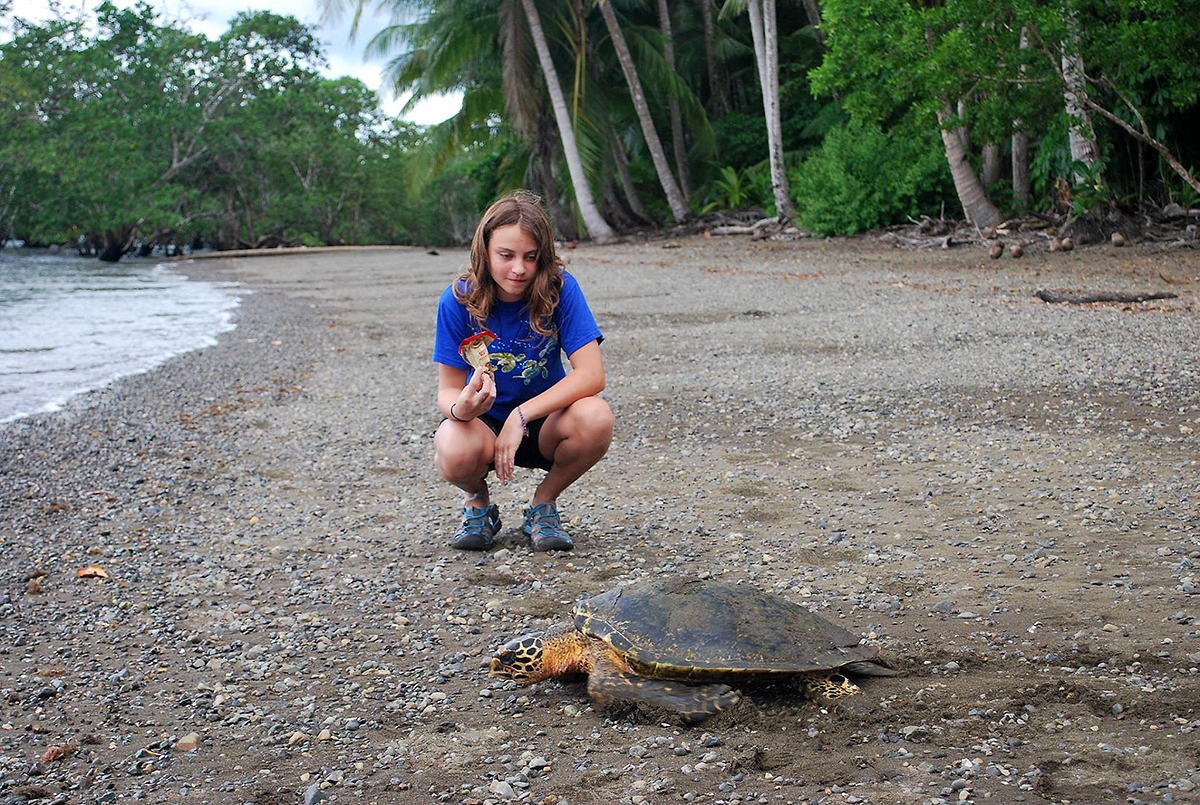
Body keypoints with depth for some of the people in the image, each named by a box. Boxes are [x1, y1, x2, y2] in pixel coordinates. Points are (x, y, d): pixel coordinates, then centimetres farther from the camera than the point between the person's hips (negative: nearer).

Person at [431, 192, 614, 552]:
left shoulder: (559, 288, -16)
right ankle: (478, 504, 5)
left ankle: (543, 505, -1)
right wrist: (460, 408, -36)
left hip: (544, 422, 1)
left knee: (596, 418, -32)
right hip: (484, 422, -1)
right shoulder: (459, 299, -14)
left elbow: (591, 374, -22)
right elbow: (448, 389, -10)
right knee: (456, 453, -36)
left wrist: (521, 417, -30)